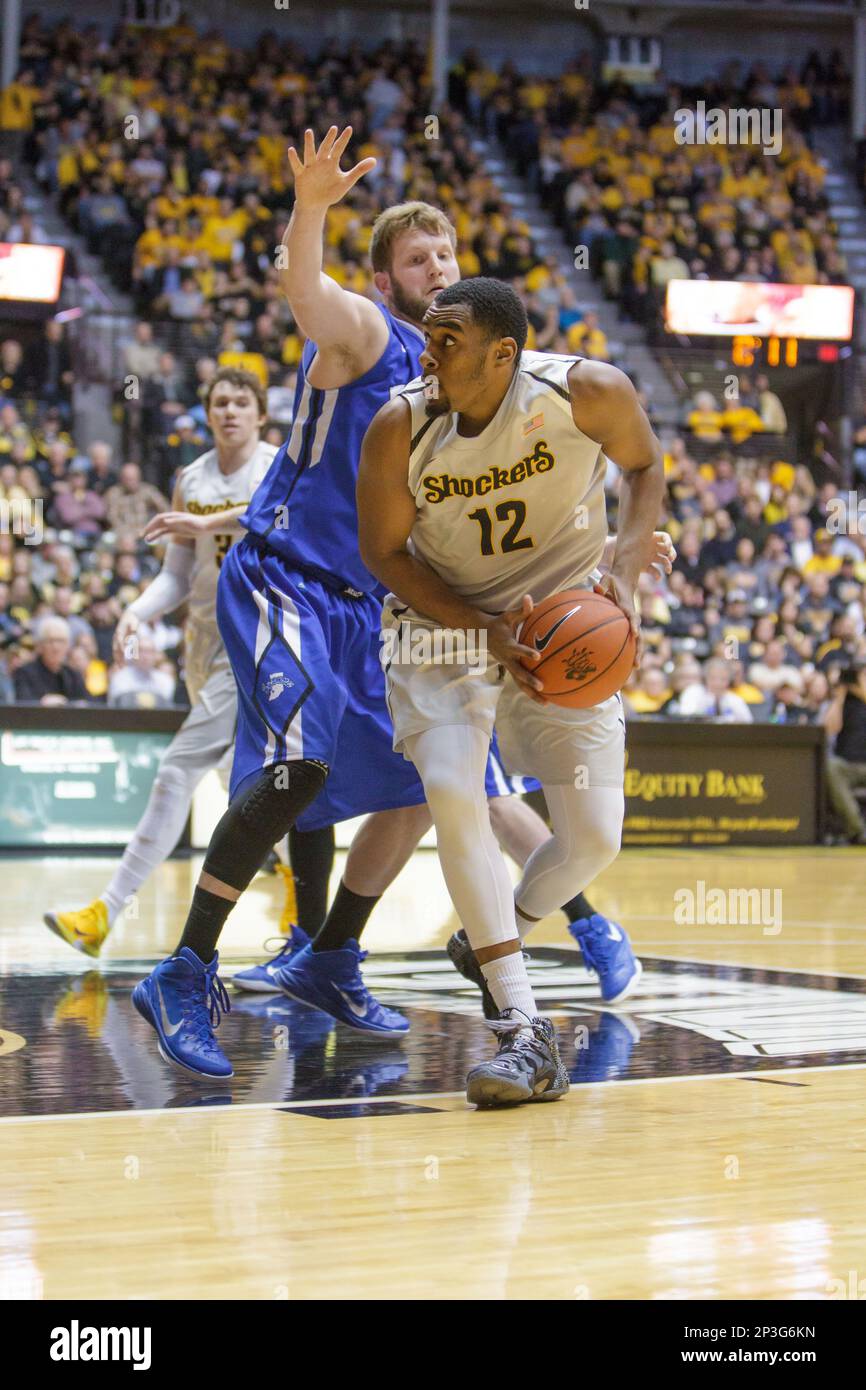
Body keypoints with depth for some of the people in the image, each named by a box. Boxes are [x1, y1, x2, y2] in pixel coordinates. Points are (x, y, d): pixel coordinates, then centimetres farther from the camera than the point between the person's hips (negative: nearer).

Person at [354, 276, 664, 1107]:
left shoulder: (589, 393, -22)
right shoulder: (401, 426, -21)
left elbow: (645, 464, -1)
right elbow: (384, 551, -9)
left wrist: (625, 576, -17)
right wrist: (485, 630, -22)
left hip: (564, 624, 1)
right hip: (445, 620, -1)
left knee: (593, 837, -4)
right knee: (452, 791, -25)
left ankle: (499, 938, 31)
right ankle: (526, 1034, -21)